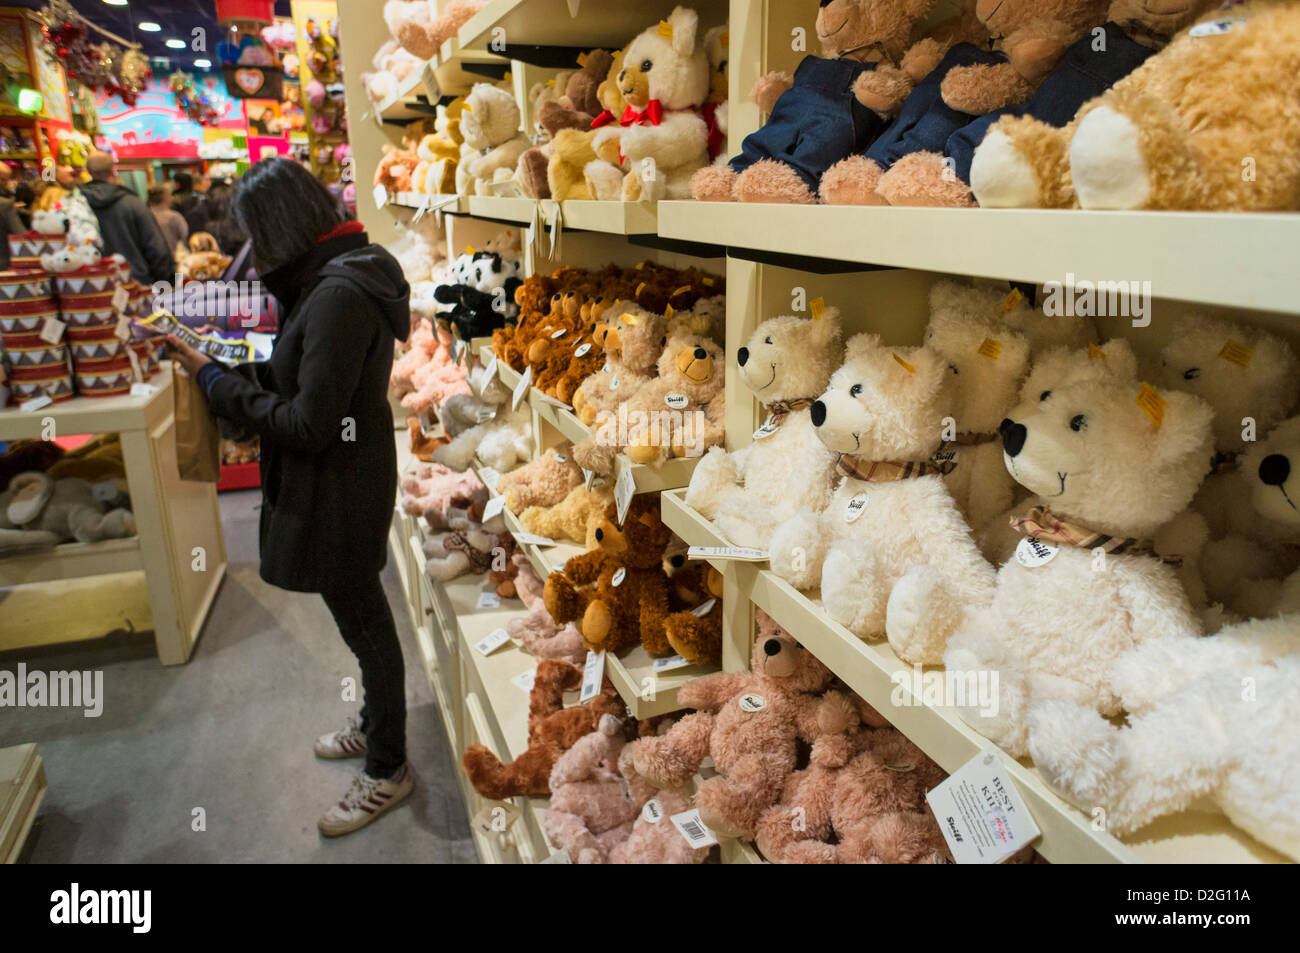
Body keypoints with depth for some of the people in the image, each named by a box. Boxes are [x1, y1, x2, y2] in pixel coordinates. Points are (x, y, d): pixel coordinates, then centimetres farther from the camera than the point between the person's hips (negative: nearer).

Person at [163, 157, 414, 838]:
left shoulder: (338, 296, -25)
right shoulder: (338, 276, 7)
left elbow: (308, 425, -26)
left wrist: (216, 382, -16)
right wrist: (221, 369, 3)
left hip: (338, 492, -10)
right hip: (339, 482, 10)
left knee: (364, 624, 7)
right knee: (362, 617, 24)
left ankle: (388, 770, 28)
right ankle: (376, 726, 46)